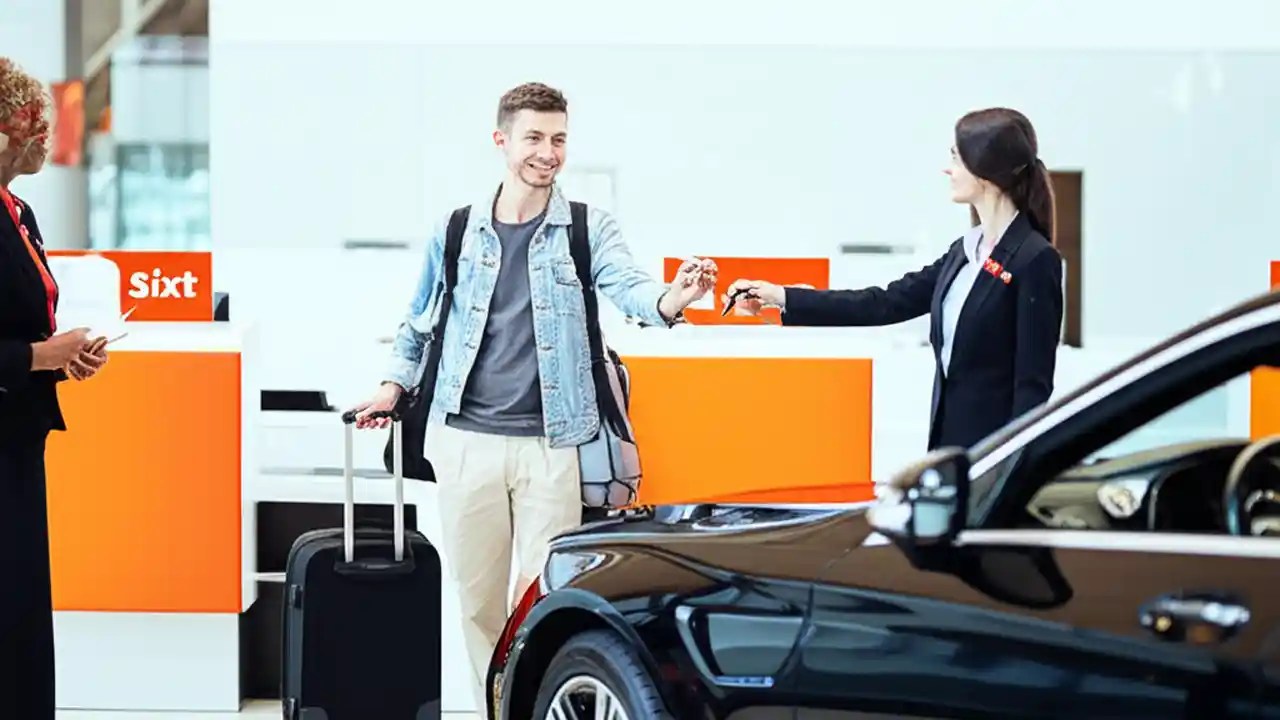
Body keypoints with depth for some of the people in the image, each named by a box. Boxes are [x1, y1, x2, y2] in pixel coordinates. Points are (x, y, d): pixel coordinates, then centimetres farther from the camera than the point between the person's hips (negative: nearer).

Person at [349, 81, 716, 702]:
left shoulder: (588, 230, 1)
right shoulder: (456, 232, 5)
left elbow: (628, 288, -17)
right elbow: (419, 321, 18)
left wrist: (673, 299, -38)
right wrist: (394, 386, 7)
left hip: (552, 442, -2)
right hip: (466, 440, 2)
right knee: (476, 596, 8)